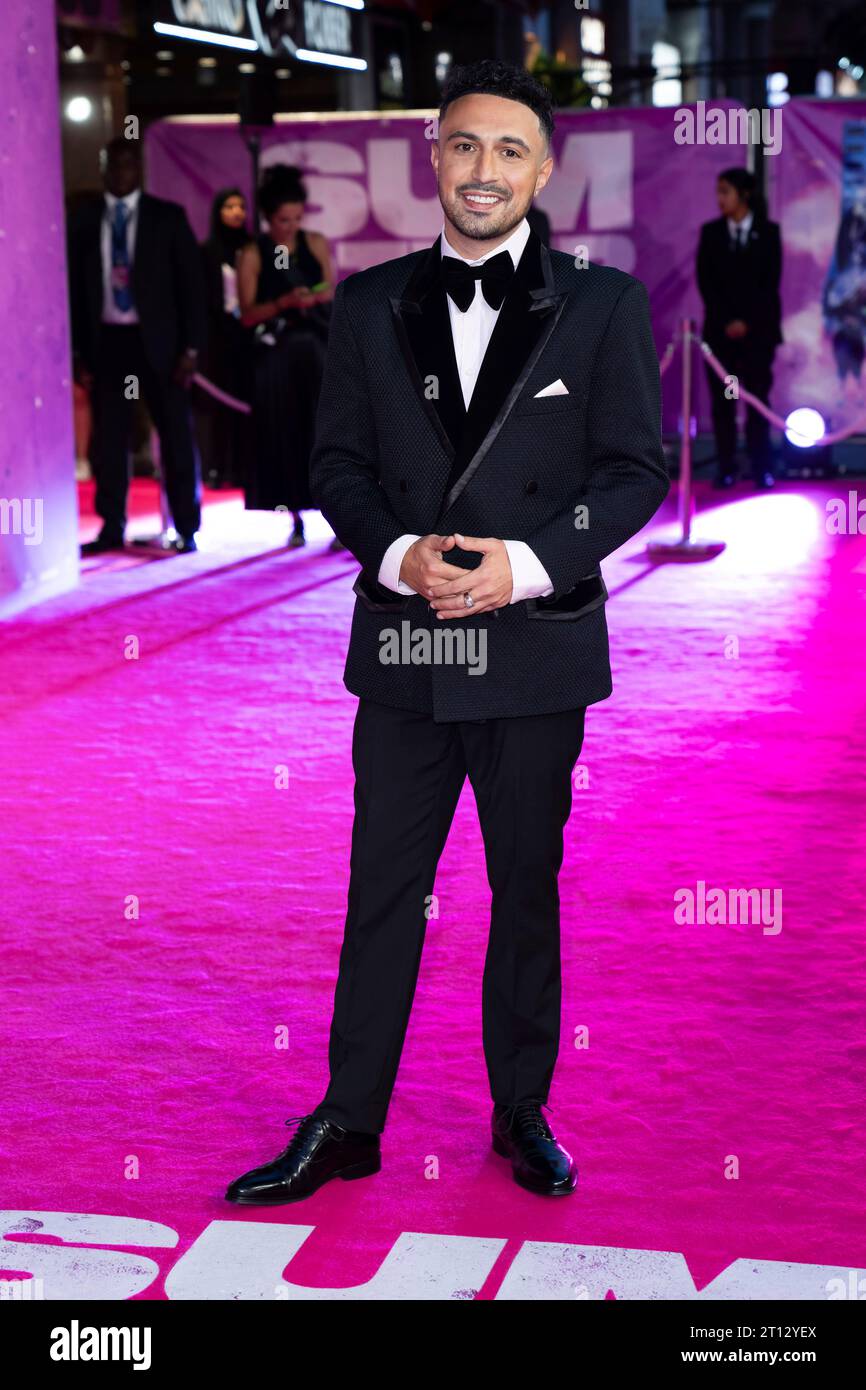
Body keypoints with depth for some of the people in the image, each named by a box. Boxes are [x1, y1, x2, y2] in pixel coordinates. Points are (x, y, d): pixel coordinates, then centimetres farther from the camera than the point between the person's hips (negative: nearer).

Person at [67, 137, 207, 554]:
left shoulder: (167, 217, 2)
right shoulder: (84, 221, 7)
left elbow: (191, 283, 1)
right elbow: (75, 288, 8)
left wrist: (190, 347, -6)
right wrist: (77, 351, 2)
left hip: (156, 342, -2)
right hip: (106, 342, 2)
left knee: (176, 437, 1)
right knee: (108, 440, 5)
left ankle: (186, 529, 8)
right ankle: (111, 528, 13)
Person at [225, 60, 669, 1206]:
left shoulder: (605, 306, 0)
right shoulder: (371, 306, 6)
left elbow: (637, 468, -2)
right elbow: (337, 464, 6)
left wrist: (528, 561, -15)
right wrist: (398, 551, -13)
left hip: (537, 647, -1)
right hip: (404, 648, 1)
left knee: (529, 886, 11)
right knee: (382, 887, 7)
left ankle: (523, 1113, 26)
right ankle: (346, 1123, 18)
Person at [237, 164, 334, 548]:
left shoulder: (316, 244, 6)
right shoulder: (253, 254, -1)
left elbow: (331, 293, 13)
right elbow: (247, 314, -4)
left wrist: (320, 297, -10)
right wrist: (284, 303, -19)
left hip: (318, 349, 1)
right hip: (276, 355, -1)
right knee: (284, 435, 1)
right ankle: (297, 521, 8)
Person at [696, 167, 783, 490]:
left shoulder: (768, 232, 2)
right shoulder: (710, 232, 7)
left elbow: (770, 281, -2)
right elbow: (705, 281, 2)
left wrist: (747, 321, -10)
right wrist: (726, 321, -8)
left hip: (757, 328, -2)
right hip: (720, 327, 2)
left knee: (758, 399, -3)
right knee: (722, 401, -1)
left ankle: (761, 469, -2)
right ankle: (725, 469, 0)